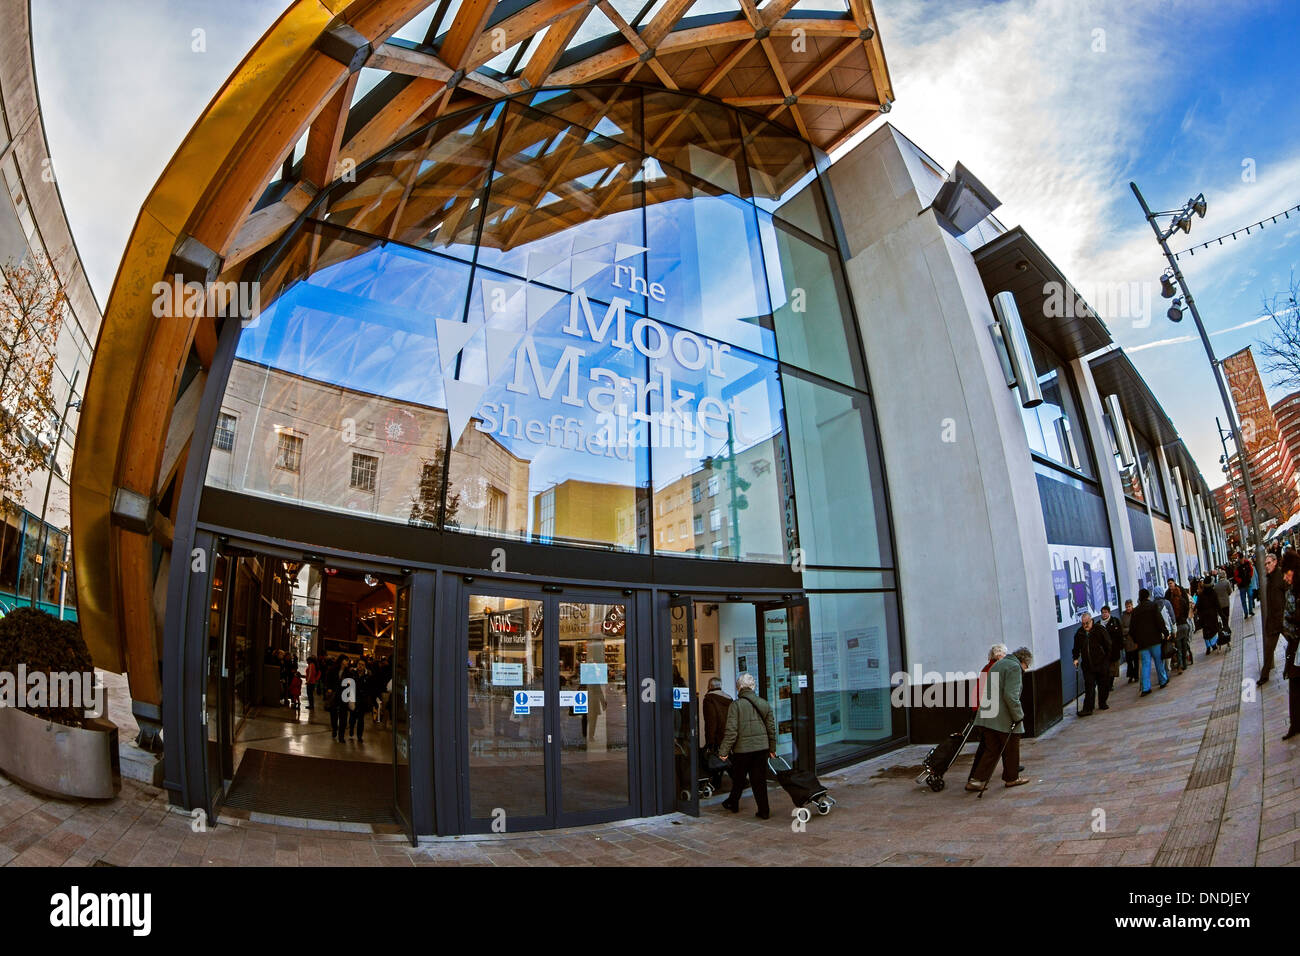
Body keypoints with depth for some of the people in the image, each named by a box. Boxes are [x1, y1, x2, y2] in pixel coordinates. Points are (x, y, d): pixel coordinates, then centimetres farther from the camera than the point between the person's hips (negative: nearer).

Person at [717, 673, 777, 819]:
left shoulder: (736, 705, -12)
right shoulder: (764, 704, 4)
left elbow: (731, 731, -15)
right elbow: (771, 728, 10)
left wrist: (724, 751, -8)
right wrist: (772, 748, 20)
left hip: (742, 748, -3)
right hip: (762, 747, 4)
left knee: (738, 779, 15)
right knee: (760, 780, 10)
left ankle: (733, 803, 33)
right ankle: (763, 811, 10)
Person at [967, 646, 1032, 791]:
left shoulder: (997, 665, 21)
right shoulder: (1015, 667, -9)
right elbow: (1010, 696, -19)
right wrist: (1018, 716, -11)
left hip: (987, 717, 8)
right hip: (1004, 718, -8)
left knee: (991, 749, 10)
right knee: (1011, 748, 12)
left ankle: (976, 780, 3)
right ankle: (1012, 778, 28)